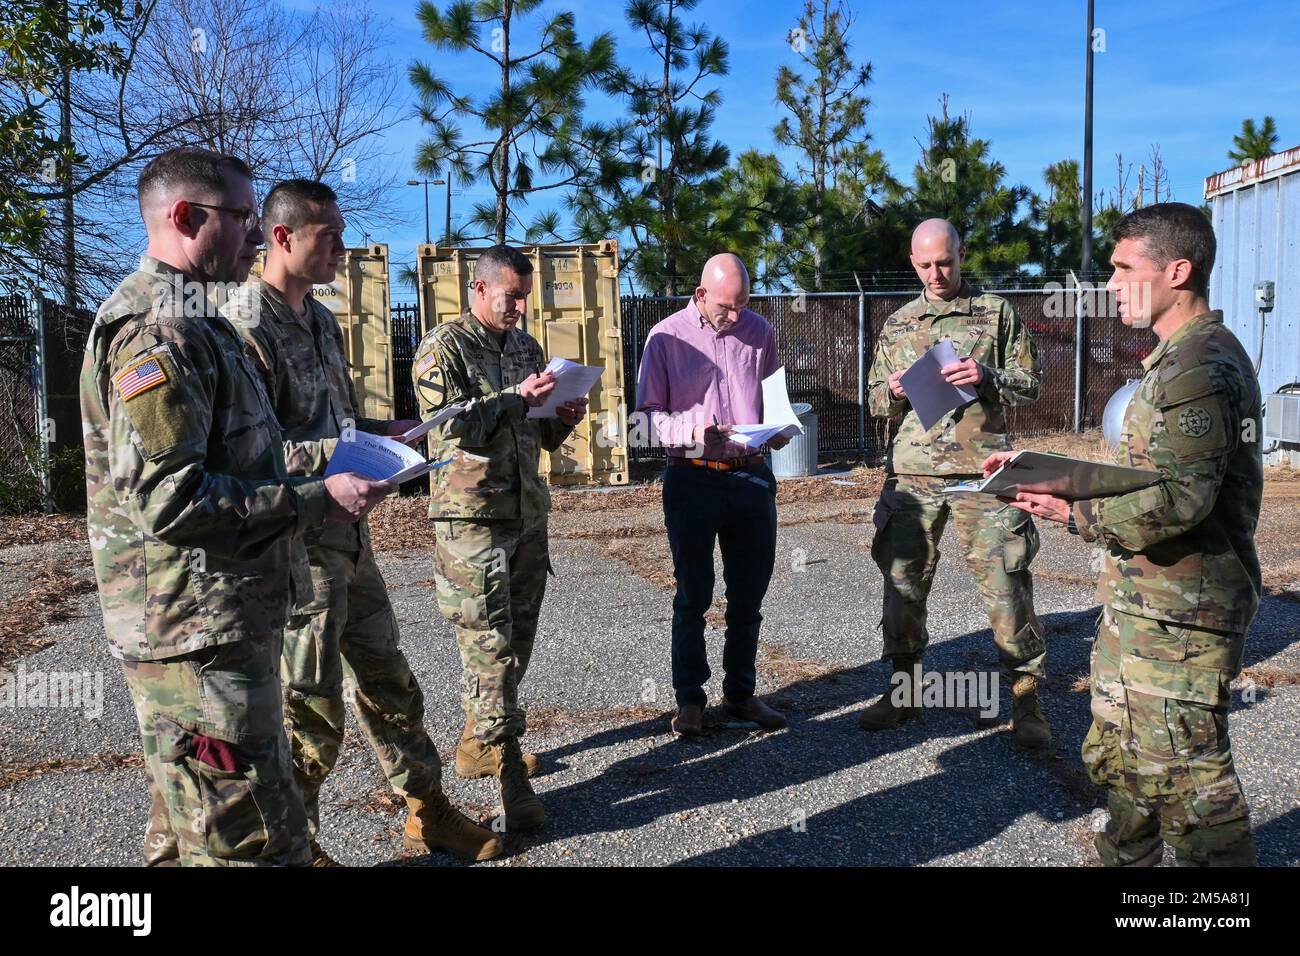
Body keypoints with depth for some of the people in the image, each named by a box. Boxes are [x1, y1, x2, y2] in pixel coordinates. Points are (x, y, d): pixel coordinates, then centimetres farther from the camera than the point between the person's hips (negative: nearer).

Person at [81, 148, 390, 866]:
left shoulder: (188, 321, 17)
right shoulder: (155, 329, -17)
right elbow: (169, 498, -25)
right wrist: (317, 499, -20)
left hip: (216, 621, 11)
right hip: (197, 636, -11)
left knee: (191, 831, 23)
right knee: (256, 842, -5)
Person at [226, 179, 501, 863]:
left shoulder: (321, 319, 14)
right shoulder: (245, 328, -15)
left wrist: (379, 432, 7)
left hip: (348, 530, 9)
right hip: (298, 542, -9)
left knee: (386, 678, 17)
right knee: (310, 705, 3)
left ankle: (427, 811, 31)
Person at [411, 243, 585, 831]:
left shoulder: (527, 348, 17)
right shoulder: (442, 348, -3)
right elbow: (448, 424, -15)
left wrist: (561, 421, 1)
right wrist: (517, 400, -21)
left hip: (528, 513, 7)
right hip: (472, 515, -7)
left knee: (517, 636, 13)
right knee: (490, 646, -8)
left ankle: (476, 744, 29)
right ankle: (508, 771, -3)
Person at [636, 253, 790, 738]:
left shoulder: (759, 332, 7)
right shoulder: (666, 337, -4)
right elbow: (649, 413, -4)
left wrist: (778, 429, -3)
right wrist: (692, 429, -21)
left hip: (752, 476, 4)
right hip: (692, 480, -3)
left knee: (748, 594, 10)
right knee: (693, 595, 5)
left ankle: (741, 693, 25)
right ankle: (690, 699, 18)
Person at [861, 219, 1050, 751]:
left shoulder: (996, 313, 8)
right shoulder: (897, 324, 15)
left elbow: (1029, 385, 6)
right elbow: (875, 400, 18)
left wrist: (987, 377, -13)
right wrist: (893, 393, -5)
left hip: (980, 472, -2)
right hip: (911, 475, 3)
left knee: (1006, 586, -3)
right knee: (902, 582, 7)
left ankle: (1025, 702, 10)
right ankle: (904, 690, 22)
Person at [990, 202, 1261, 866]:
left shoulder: (1200, 367, -19)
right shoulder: (1181, 357, 16)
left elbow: (1178, 499, -27)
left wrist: (1075, 513, -17)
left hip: (1176, 613, -11)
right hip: (1145, 604, 11)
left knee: (1184, 773, -1)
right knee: (1118, 758, 21)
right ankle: (1122, 860, 36)